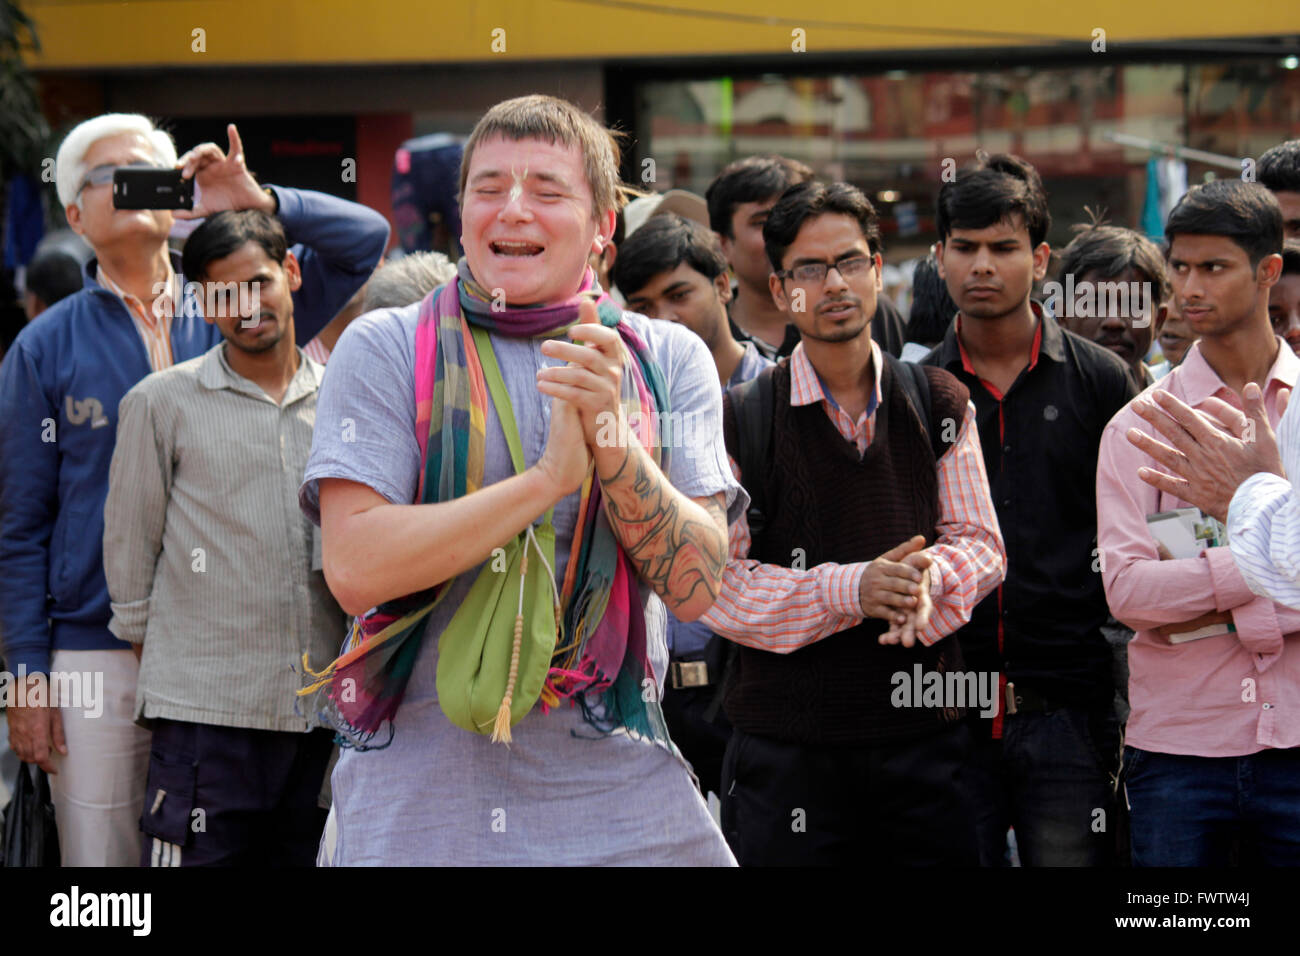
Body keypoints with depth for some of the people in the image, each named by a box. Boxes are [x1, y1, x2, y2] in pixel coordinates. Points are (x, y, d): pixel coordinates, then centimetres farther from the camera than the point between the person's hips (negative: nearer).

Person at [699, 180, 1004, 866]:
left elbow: (981, 545, 7)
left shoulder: (941, 404, 9)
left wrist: (926, 576, -16)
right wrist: (851, 589, -19)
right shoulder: (740, 422, -1)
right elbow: (717, 584, -7)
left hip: (925, 732, 2)